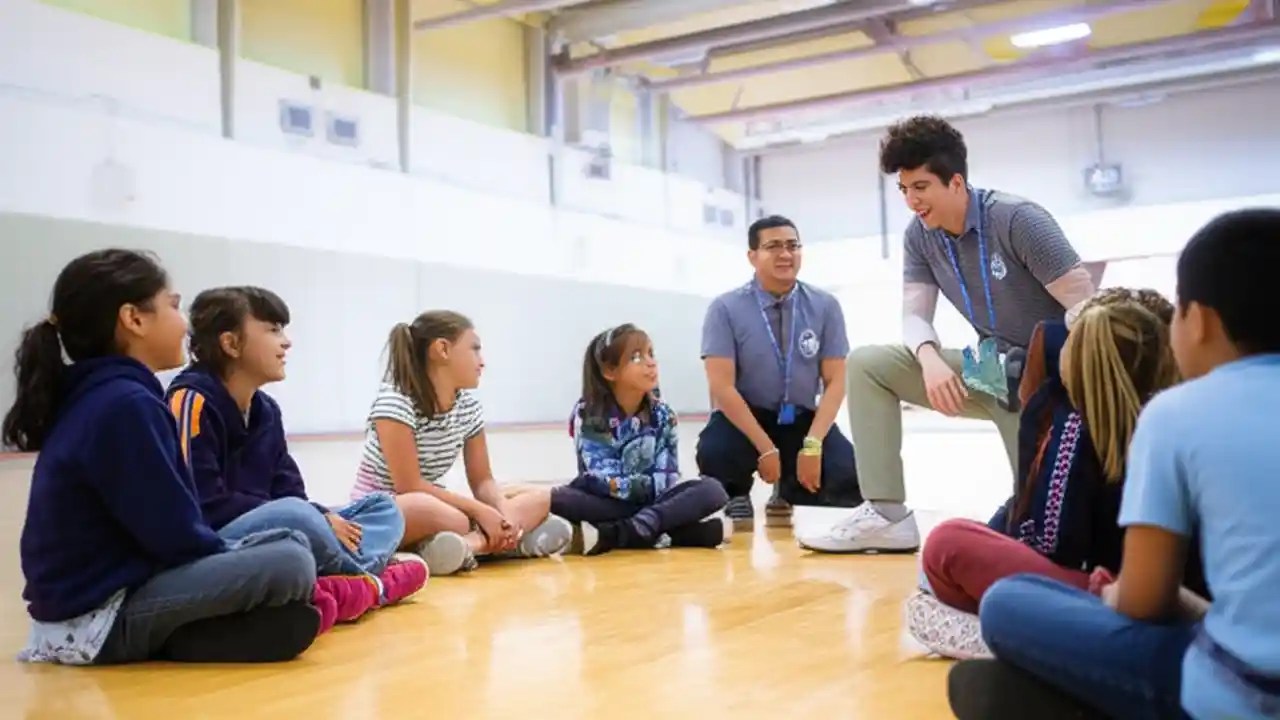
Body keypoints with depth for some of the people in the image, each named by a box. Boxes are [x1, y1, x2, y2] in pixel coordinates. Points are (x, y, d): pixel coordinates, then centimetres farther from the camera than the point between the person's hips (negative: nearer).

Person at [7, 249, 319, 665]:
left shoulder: (91, 397, 11)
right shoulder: (125, 404, -19)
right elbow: (173, 535, -19)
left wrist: (227, 555, 11)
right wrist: (232, 559, -1)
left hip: (84, 599, 10)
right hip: (99, 616, -10)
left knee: (288, 543, 13)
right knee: (290, 566, -24)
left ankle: (163, 642, 0)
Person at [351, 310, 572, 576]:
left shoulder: (469, 406, 1)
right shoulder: (394, 402, -18)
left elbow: (482, 481, 4)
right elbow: (409, 486, -23)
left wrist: (503, 511, -18)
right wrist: (480, 511, -24)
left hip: (434, 508, 9)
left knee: (540, 498, -9)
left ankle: (470, 542, -31)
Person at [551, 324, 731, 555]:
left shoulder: (662, 415, 1)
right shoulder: (587, 414, -9)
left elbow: (666, 479, -7)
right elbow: (603, 481, -16)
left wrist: (630, 484, -20)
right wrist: (648, 483, -15)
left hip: (652, 500, 3)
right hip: (603, 503, -3)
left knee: (712, 490, -23)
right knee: (554, 499, -33)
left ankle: (610, 534, -36)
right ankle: (655, 532, -35)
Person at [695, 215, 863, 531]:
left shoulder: (825, 306, -3)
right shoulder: (726, 309, -10)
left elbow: (835, 382, -4)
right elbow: (722, 387, -15)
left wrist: (812, 445, -19)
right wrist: (765, 448, -22)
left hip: (803, 420, 2)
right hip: (745, 417, -2)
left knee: (850, 479, -23)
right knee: (714, 454, -35)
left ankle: (789, 491, 14)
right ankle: (737, 497, 5)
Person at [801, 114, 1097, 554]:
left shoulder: (1016, 220, -18)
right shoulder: (919, 237, -1)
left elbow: (1085, 304, -19)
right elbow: (915, 316, -6)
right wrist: (929, 358, -31)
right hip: (990, 370, 6)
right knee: (868, 365, -9)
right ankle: (886, 515, -12)